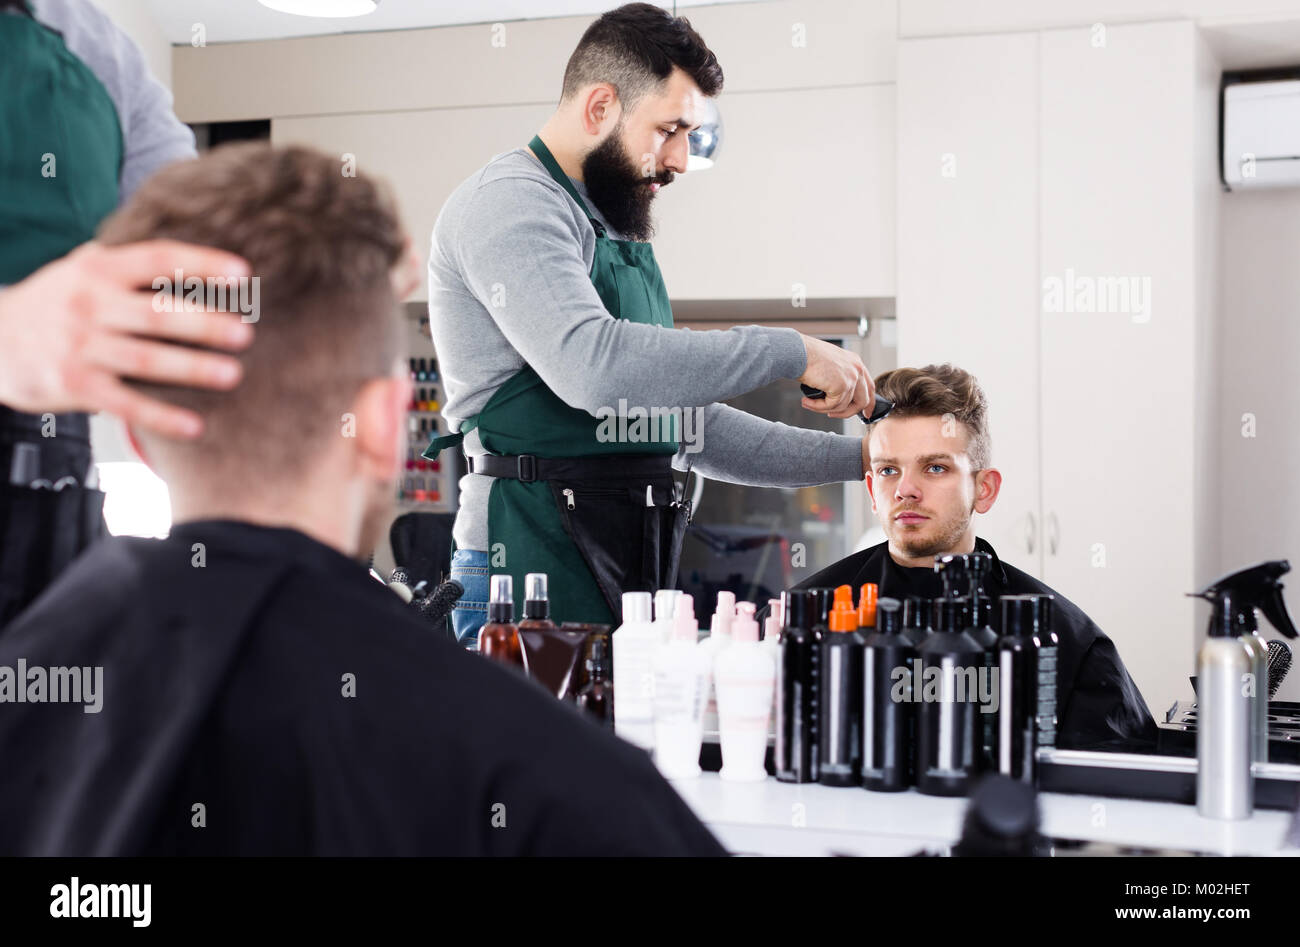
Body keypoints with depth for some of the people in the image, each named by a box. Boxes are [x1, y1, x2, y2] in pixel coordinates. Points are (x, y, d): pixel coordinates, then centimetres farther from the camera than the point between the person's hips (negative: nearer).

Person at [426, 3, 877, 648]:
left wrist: (856, 459, 17)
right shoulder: (510, 202, -7)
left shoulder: (618, 236, 23)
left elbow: (687, 426, 25)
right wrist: (790, 353, -19)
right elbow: (592, 365, -26)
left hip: (632, 588, 8)